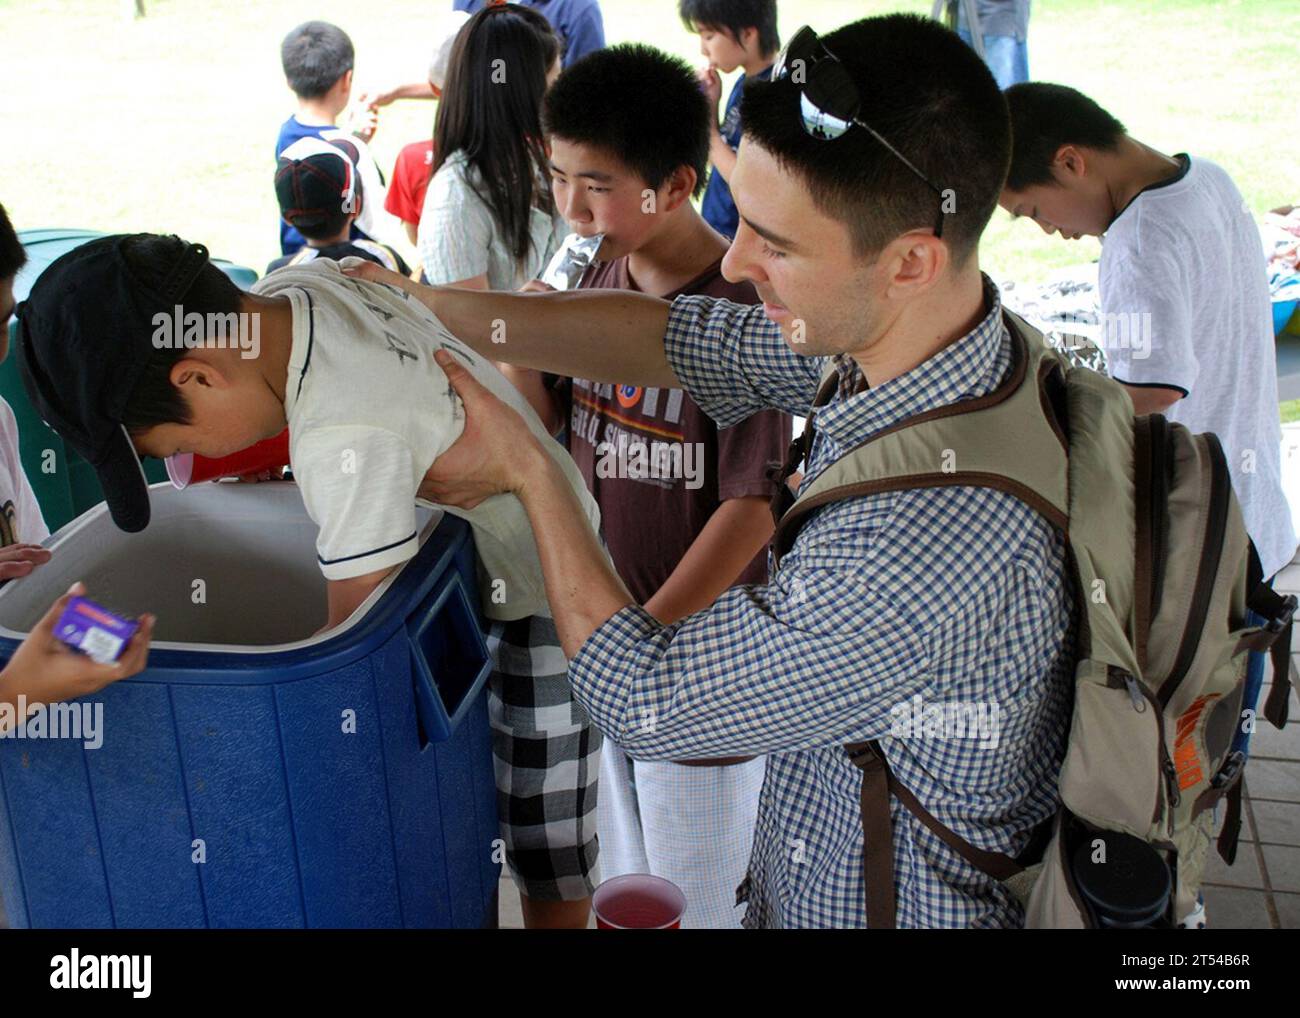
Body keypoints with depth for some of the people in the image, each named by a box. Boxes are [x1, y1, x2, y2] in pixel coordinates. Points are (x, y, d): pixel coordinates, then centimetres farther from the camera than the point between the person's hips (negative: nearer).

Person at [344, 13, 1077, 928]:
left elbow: (646, 707, -26)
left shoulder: (931, 549, -38)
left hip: (883, 907, -7)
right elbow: (686, 338, 0)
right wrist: (429, 308, -6)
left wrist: (527, 470, -15)